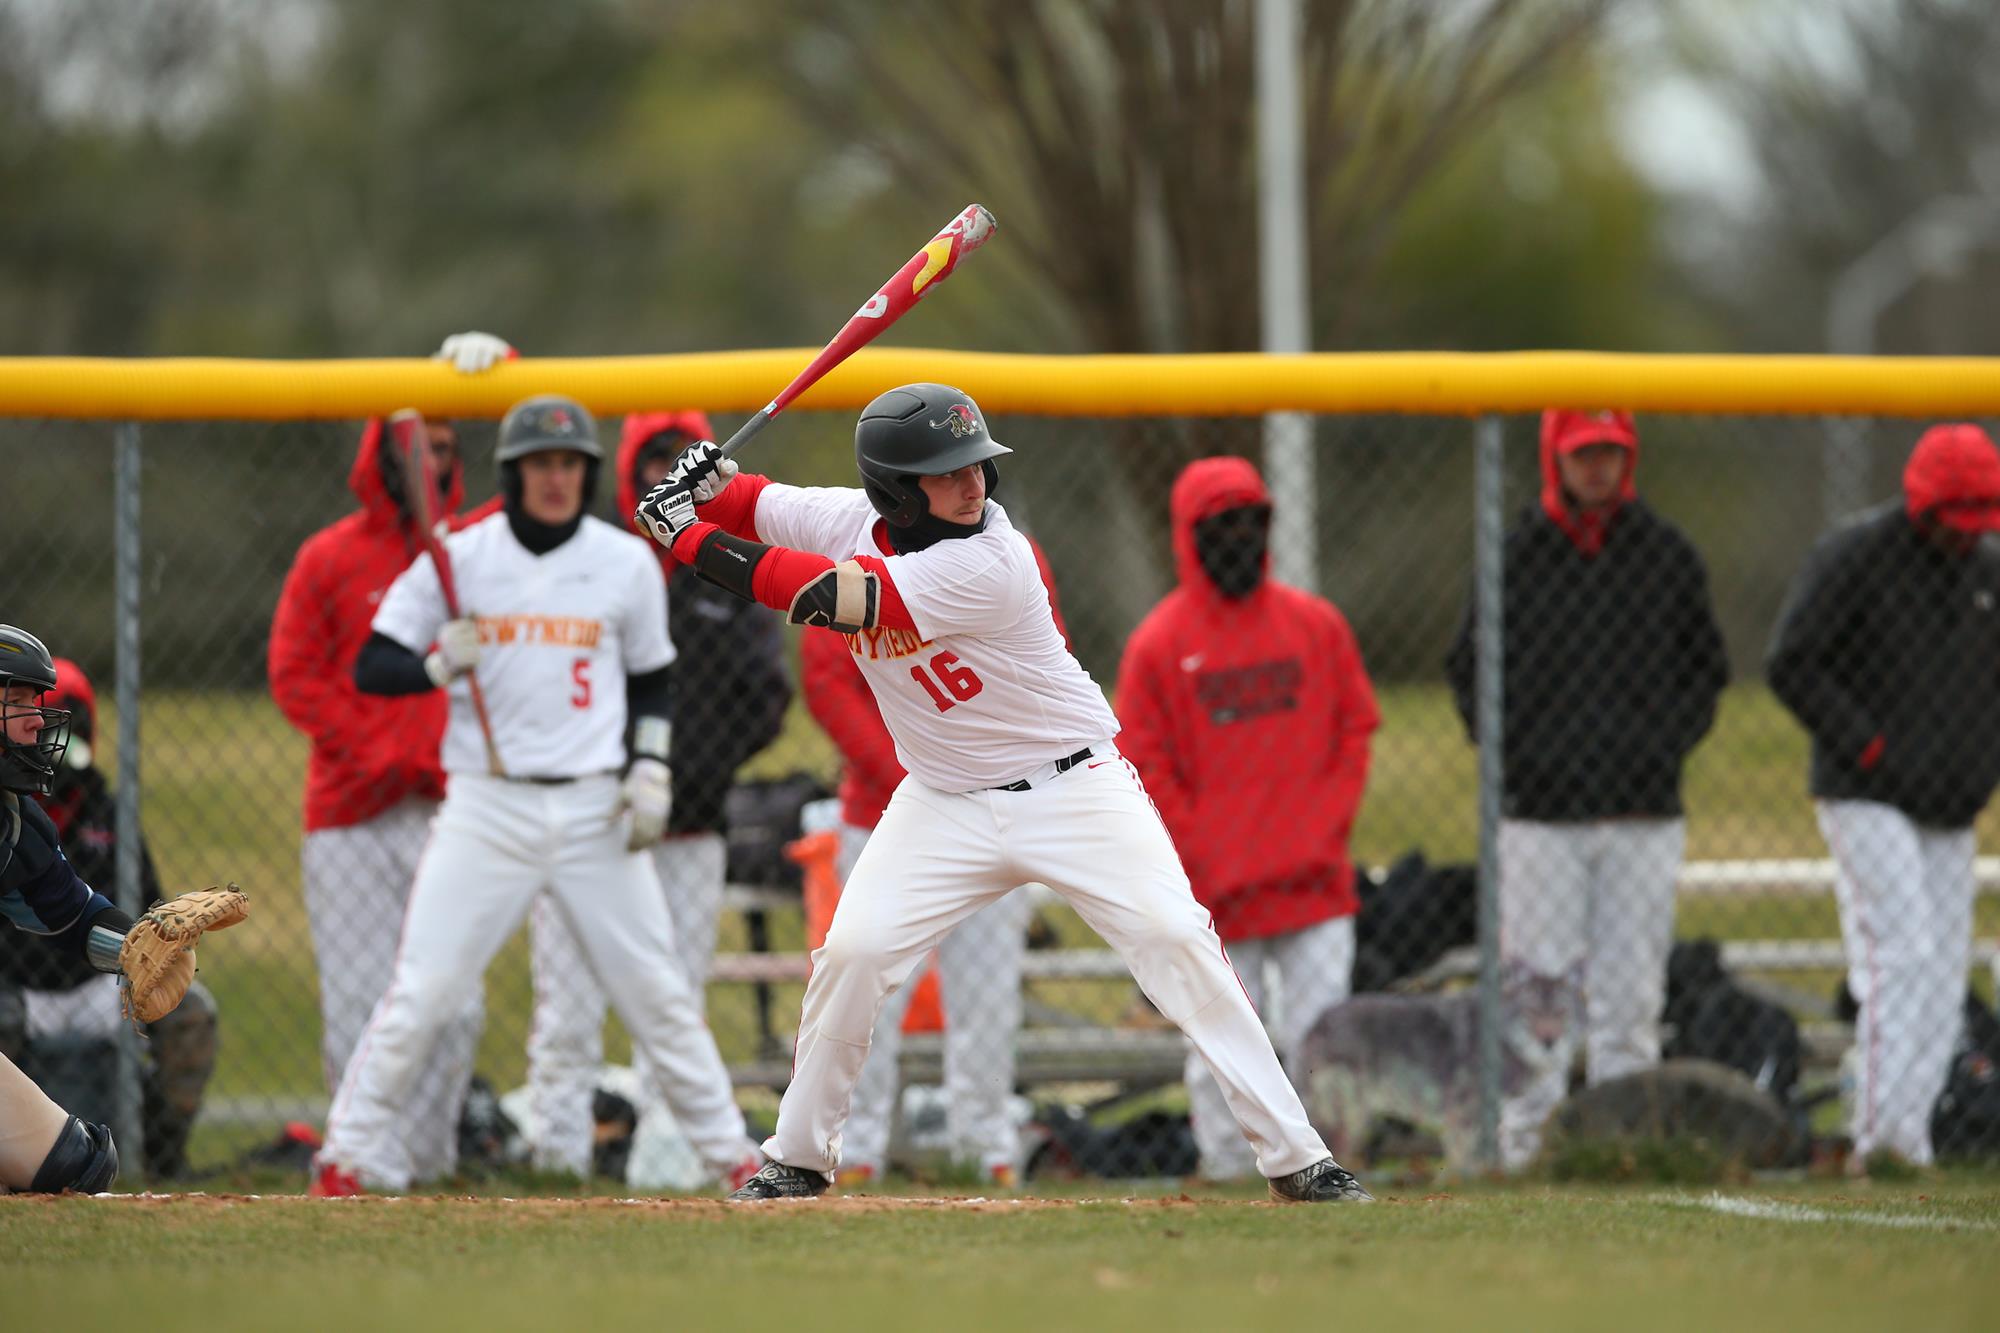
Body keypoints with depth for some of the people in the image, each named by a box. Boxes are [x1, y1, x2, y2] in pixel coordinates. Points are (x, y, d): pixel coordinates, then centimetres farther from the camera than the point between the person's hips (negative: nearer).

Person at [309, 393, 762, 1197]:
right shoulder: (458, 559, 0)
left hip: (594, 812, 2)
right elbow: (371, 669, 0)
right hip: (487, 808, -2)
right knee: (421, 990, -9)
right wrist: (439, 666, -20)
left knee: (656, 991, 2)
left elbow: (650, 680, 17)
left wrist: (651, 768, 2)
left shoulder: (628, 563, 6)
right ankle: (349, 1156, -1)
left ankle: (731, 1152, 13)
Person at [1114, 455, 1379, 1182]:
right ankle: (1228, 1174, 8)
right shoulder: (1158, 643, -1)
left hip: (1315, 877, 2)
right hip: (1217, 890, -2)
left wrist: (1328, 826, -1)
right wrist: (1200, 862, -7)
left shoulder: (1316, 624, 7)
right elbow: (1145, 768, 0)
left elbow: (1357, 728, 11)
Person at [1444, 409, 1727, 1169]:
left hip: (1645, 814, 1)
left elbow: (1707, 671, 15)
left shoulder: (1668, 555, 8)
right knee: (1538, 996, -3)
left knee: (1631, 996, 1)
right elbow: (1468, 670, 10)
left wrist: (1663, 749, 1)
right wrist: (1511, 753, -1)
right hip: (1541, 817, -1)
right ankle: (1524, 1151, 2)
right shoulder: (1513, 555, 3)